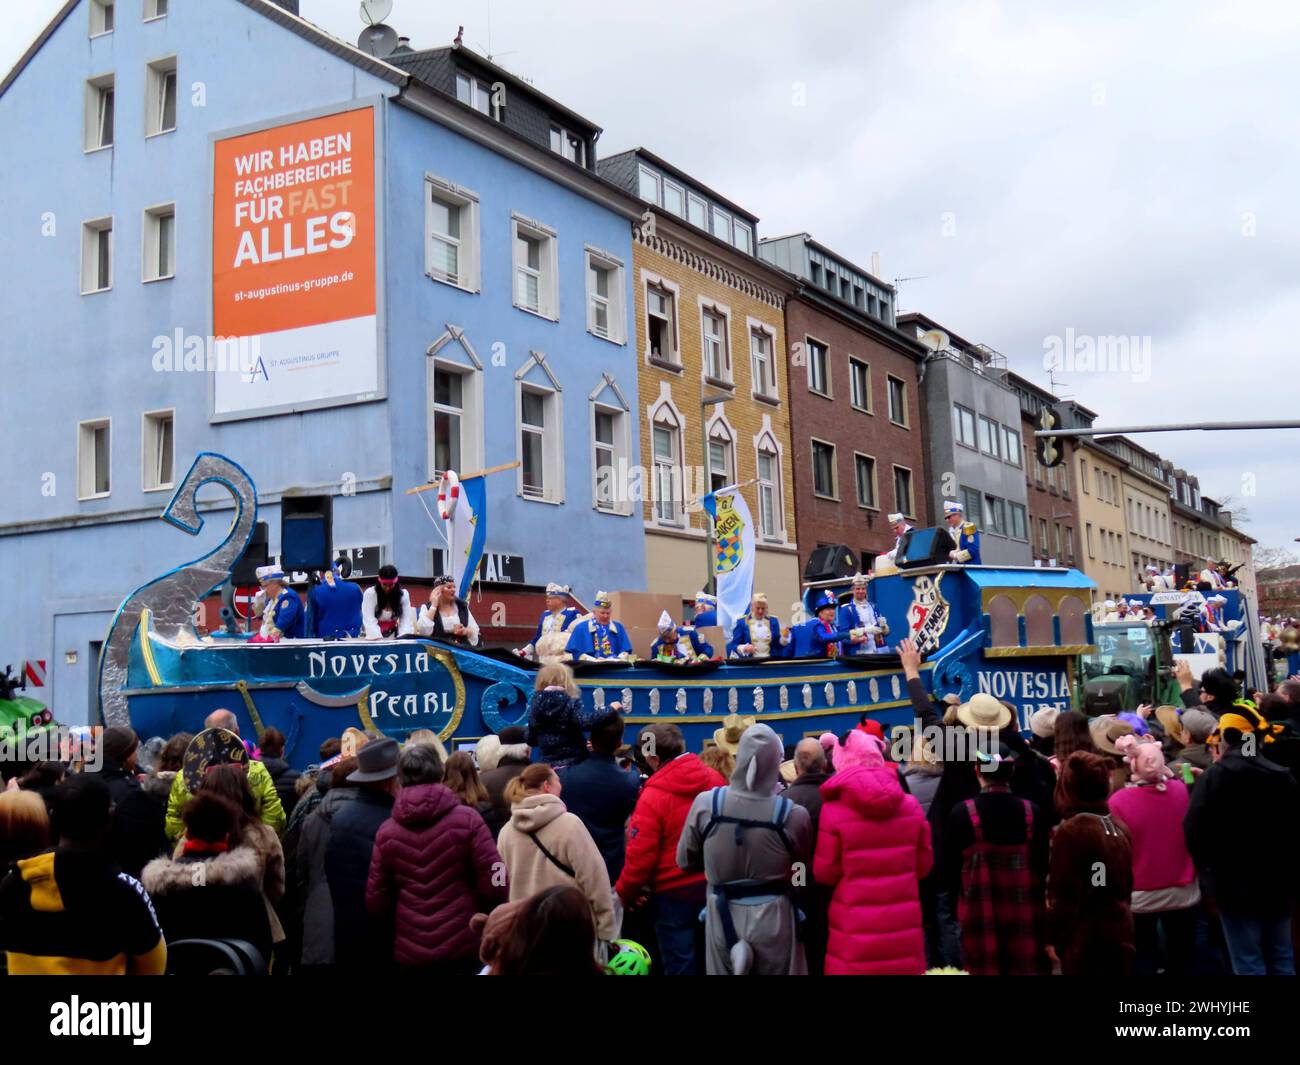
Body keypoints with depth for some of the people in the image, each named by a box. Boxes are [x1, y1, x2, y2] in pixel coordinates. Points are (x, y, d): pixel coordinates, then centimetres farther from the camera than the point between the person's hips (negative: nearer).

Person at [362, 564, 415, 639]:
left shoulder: (403, 594, -1)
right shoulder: (369, 594, -8)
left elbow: (406, 620, -7)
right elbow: (369, 621, -16)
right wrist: (378, 639, -31)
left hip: (394, 637, 2)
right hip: (374, 639, -2)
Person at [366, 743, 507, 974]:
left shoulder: (386, 830, -1)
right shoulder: (466, 819, -9)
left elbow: (375, 901, 2)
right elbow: (494, 886, -12)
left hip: (410, 952, 3)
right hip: (462, 947, -2)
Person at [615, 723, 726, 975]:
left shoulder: (653, 795, -19)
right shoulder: (715, 780, -4)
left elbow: (640, 854, -15)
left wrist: (625, 892, 0)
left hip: (674, 892, -5)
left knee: (679, 965, 7)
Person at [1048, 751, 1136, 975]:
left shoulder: (1071, 830, -16)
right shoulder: (1120, 827, 6)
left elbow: (1064, 894, -16)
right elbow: (1127, 882, 15)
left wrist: (1056, 937, -7)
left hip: (1084, 938, -7)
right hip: (1120, 932, 7)